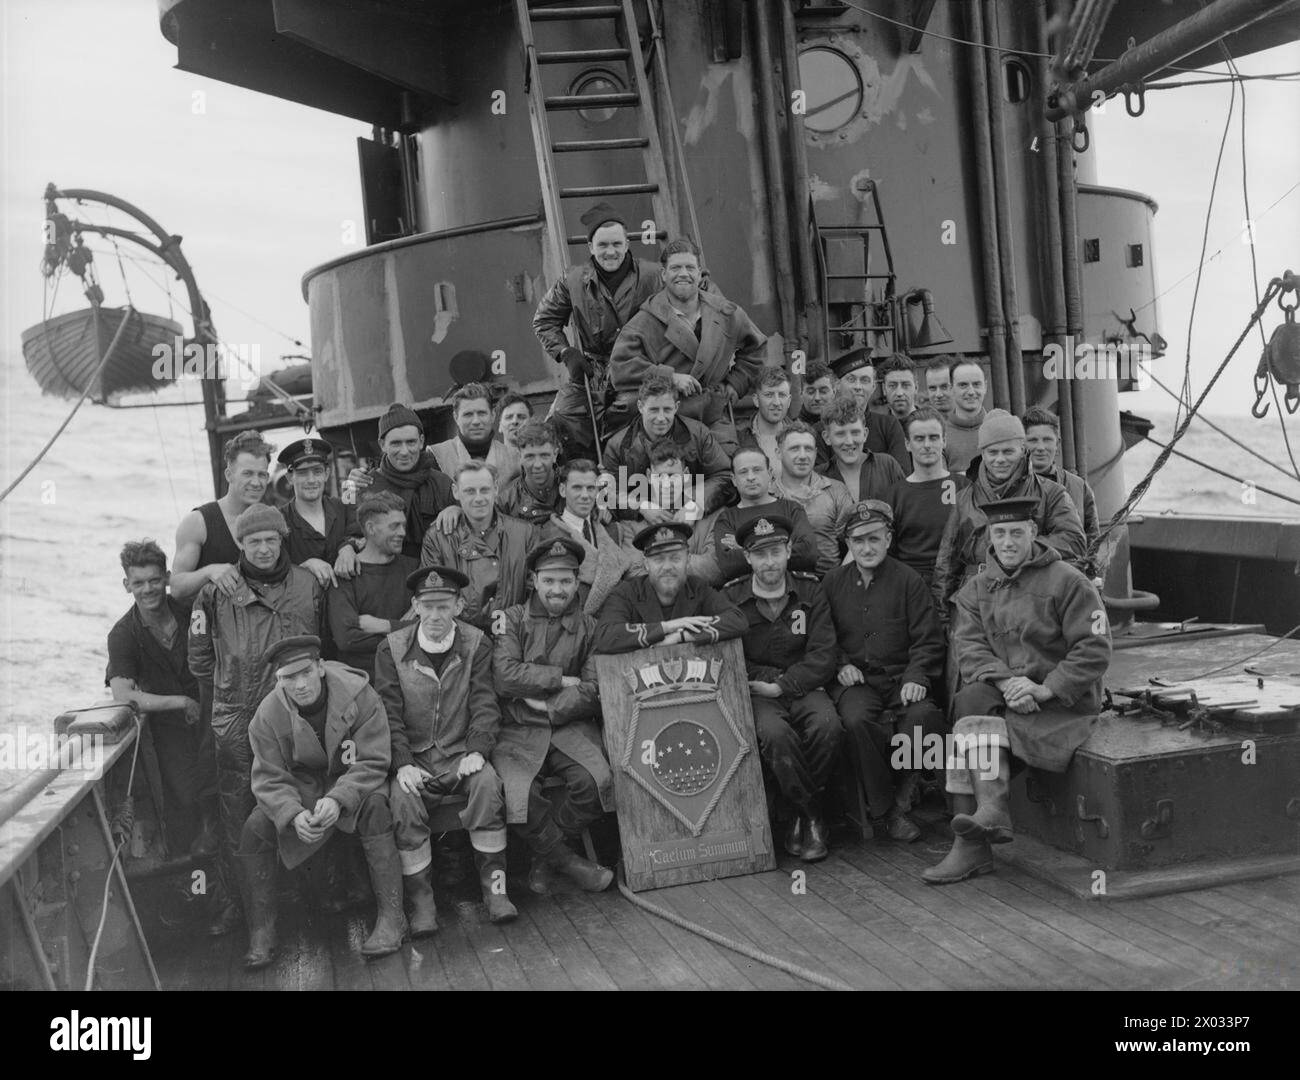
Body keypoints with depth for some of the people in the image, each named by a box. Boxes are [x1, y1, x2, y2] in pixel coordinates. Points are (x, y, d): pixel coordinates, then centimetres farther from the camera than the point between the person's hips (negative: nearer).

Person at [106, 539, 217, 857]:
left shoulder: (189, 610, -5)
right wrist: (181, 702, -21)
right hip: (167, 725, -1)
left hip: (206, 711, 1)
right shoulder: (123, 635, -10)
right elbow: (123, 695, -22)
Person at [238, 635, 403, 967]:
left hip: (354, 782, -3)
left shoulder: (358, 694, -21)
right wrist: (294, 814, -33)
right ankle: (261, 935, -7)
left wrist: (338, 799, -37)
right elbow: (270, 780, -12)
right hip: (300, 788, 3)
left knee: (374, 806, -34)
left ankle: (391, 917, -27)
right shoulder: (268, 715, -14)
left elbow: (372, 762, -20)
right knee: (255, 828, -20)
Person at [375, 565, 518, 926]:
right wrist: (403, 764, -17)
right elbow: (389, 714, -3)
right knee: (403, 799, -29)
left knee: (488, 783, -29)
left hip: (461, 754, 0)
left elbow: (485, 705, -1)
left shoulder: (476, 644, 5)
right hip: (414, 757, 0)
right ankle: (421, 901, -18)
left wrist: (477, 750, -18)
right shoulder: (392, 649, 2)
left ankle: (495, 887, -18)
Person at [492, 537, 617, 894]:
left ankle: (544, 858, -2)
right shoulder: (512, 619, 6)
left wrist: (547, 706, -9)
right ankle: (569, 862, -4)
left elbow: (594, 692, 0)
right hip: (517, 731, -1)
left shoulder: (588, 627, 10)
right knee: (518, 794, -29)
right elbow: (505, 678, -10)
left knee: (597, 780, -26)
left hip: (570, 727, 2)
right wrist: (563, 680, -8)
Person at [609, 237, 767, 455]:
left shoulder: (726, 313, 9)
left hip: (715, 420, 3)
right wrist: (670, 377, -17)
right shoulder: (645, 322, -4)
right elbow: (620, 366, -12)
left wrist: (734, 387, 13)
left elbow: (754, 348, 25)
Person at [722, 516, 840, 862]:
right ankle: (812, 817, -14)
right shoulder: (730, 597, 2)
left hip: (804, 687, 1)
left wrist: (781, 686, -11)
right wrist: (767, 678, -11)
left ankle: (802, 814, -9)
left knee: (827, 726, -31)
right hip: (755, 691, -1)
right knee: (774, 733, -34)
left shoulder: (809, 590, 5)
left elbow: (822, 657, -1)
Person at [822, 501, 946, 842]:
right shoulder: (832, 583, 11)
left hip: (901, 677, 0)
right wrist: (841, 665, -2)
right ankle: (885, 811, -15)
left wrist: (917, 677, -14)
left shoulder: (908, 580, 5)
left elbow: (928, 639, 2)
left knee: (924, 715, -32)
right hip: (856, 680, 1)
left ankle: (898, 797, -7)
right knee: (857, 719, -33)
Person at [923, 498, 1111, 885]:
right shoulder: (974, 590, 11)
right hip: (1001, 692, 5)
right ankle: (992, 814, -29)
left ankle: (971, 845, -26)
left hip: (1063, 703, -4)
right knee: (970, 700, -29)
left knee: (971, 729, -26)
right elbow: (970, 647, -2)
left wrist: (1045, 689, -18)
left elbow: (1095, 649, -9)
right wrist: (1006, 682, -20)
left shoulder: (1067, 582, -3)